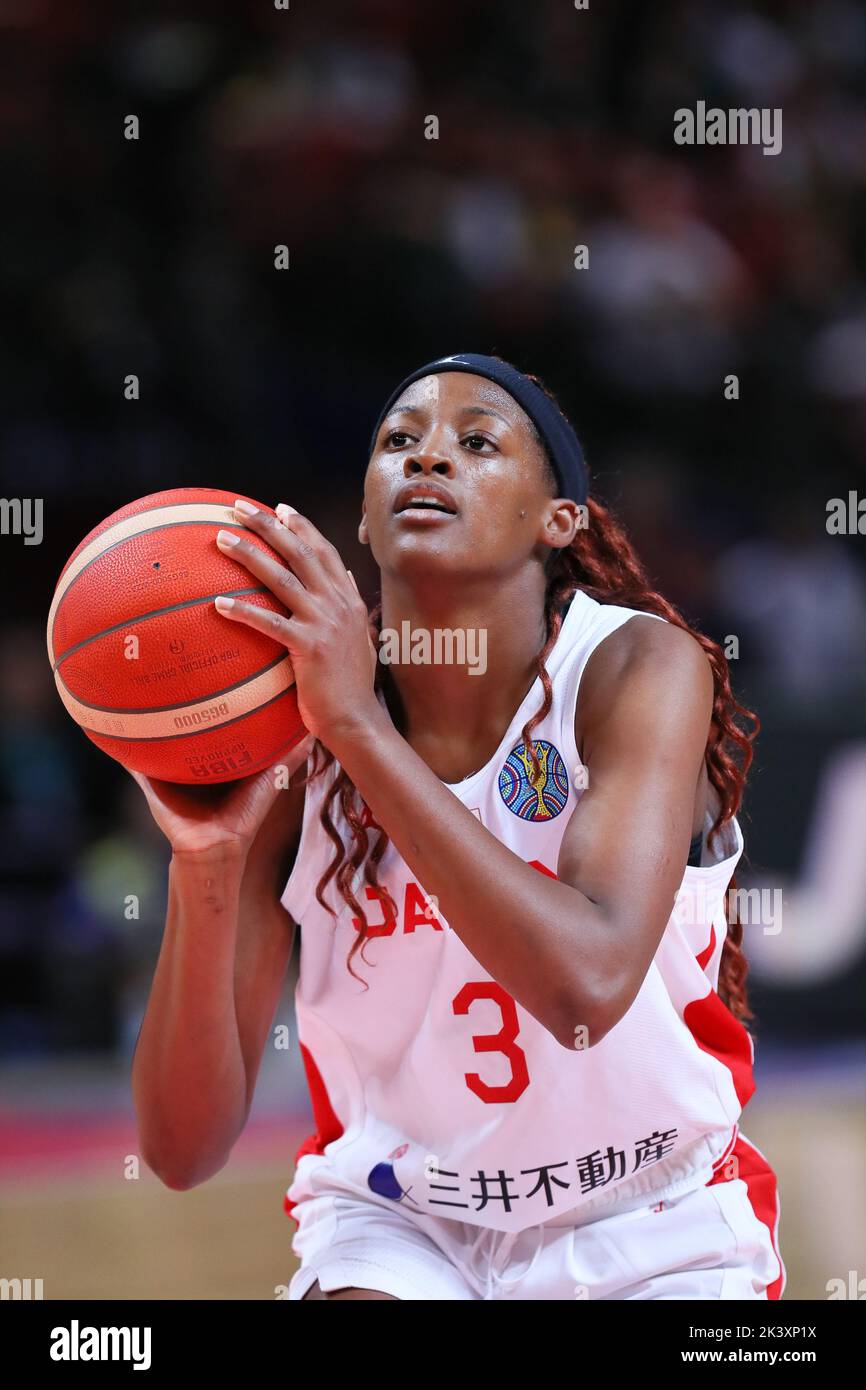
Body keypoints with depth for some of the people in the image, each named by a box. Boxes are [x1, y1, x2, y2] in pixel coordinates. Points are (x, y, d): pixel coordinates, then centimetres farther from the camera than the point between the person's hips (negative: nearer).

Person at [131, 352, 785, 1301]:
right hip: (397, 1215, -1)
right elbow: (182, 1148, -17)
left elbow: (589, 982, -35)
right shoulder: (282, 733, -13)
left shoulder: (641, 669, -17)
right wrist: (206, 862, -33)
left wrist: (358, 726, -37)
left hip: (653, 1225, 1)